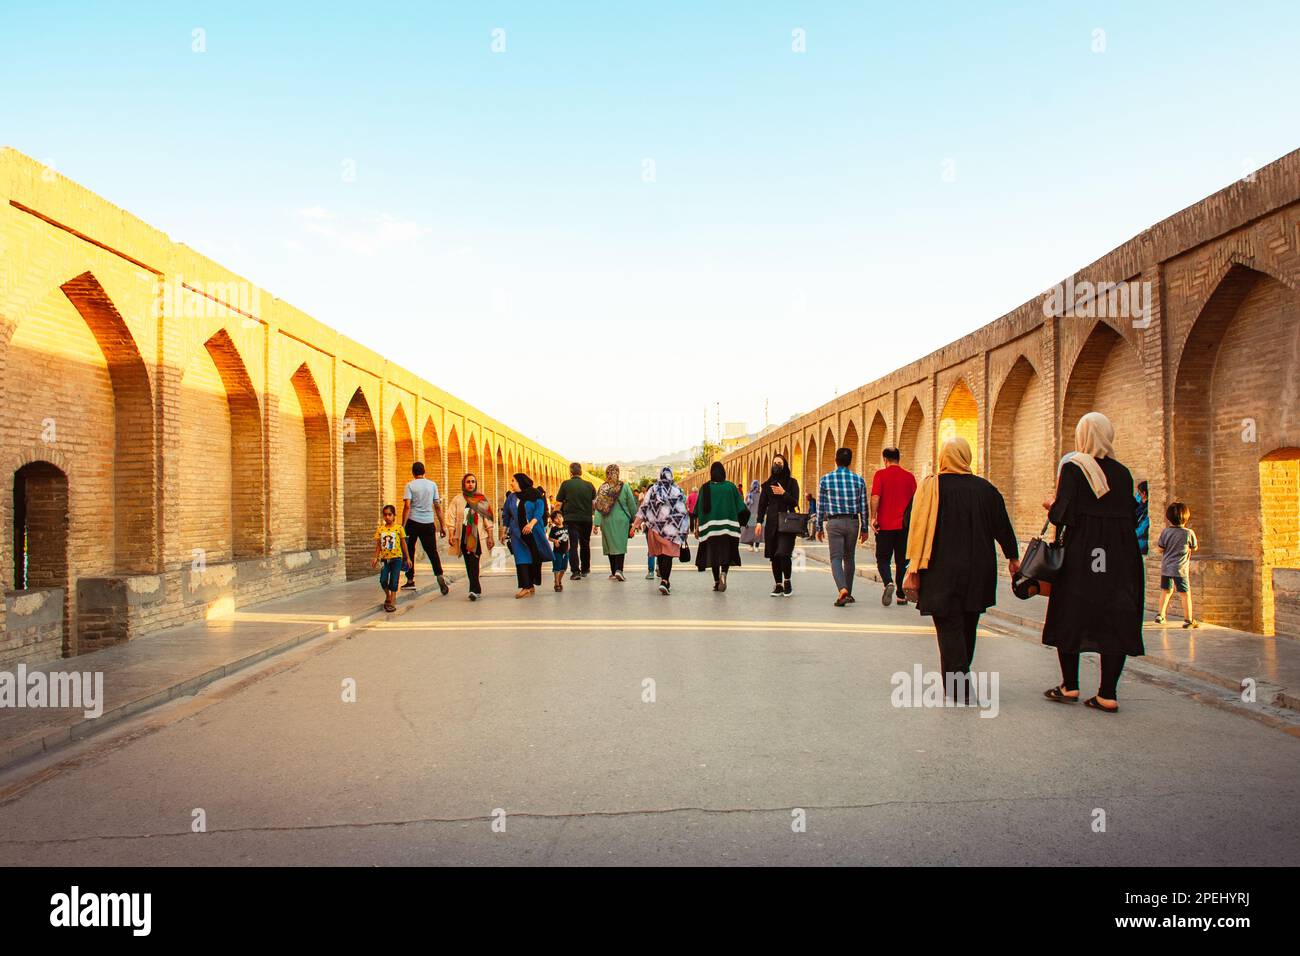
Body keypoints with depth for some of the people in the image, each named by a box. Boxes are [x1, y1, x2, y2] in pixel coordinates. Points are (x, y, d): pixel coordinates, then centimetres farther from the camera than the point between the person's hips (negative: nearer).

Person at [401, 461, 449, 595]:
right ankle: (439, 576, -14)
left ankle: (410, 579, 15)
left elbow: (407, 506, -12)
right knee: (432, 551, 5)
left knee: (409, 550, 13)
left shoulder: (410, 485, -2)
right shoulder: (432, 485, 6)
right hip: (429, 522, 2)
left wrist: (403, 525, -10)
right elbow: (438, 506, 6)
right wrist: (442, 525, 10)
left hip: (413, 522, -2)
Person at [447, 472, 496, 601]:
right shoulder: (457, 500, 8)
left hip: (477, 537, -2)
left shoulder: (482, 499, 9)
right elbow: (452, 519, 3)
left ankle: (474, 590, -18)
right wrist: (451, 535, -8)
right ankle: (477, 590, 13)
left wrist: (490, 537, 5)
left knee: (474, 564, -14)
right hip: (463, 537, 2)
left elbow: (487, 520, 8)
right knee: (469, 565, 5)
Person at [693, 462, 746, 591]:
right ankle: (723, 573, -20)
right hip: (728, 525, 0)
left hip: (710, 525, 0)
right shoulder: (731, 487, 0)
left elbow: (699, 509, -2)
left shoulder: (705, 488, -1)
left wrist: (697, 526, 4)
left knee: (713, 552, 9)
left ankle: (716, 581, 9)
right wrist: (742, 522, 11)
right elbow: (740, 507, 0)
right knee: (726, 551, 7)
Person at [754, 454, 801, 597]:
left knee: (783, 553, -15)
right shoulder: (767, 484, 11)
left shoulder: (792, 482, 3)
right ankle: (778, 585, 13)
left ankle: (787, 581, 7)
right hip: (771, 523, 3)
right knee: (774, 556, 3)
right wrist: (759, 522, -2)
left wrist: (783, 493, -16)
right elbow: (762, 504, 8)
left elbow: (795, 502, -3)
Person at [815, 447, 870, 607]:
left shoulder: (825, 479, -3)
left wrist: (819, 528, 9)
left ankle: (842, 589, -24)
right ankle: (848, 594, 21)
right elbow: (864, 506, 4)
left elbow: (821, 506, 0)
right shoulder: (859, 480, 1)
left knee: (836, 558, -2)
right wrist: (864, 528, 12)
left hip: (834, 523, -2)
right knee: (849, 558, 14)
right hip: (853, 522, 2)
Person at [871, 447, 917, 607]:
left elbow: (875, 497, -14)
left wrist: (873, 517, -10)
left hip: (885, 525, -2)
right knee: (902, 561, 12)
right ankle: (901, 595, 15)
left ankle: (888, 582, -20)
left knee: (883, 559, 6)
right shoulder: (909, 476, 4)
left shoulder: (881, 474, -4)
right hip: (904, 526, 3)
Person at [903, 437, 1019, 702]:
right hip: (978, 570, 4)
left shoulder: (932, 485, -9)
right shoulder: (986, 488, 2)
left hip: (943, 570, -4)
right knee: (967, 625, 18)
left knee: (949, 628, -1)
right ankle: (962, 675, 33)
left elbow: (920, 529, -13)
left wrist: (914, 569, -10)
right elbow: (1002, 525, 10)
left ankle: (957, 689, -6)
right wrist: (1013, 557, 24)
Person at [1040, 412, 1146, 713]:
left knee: (1070, 616, 8)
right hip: (1120, 554, 4)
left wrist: (1051, 506, 6)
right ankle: (1108, 694, 5)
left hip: (1080, 552, -4)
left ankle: (1069, 686, 11)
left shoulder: (1072, 467, -8)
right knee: (1114, 620, 5)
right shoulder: (1122, 472, 7)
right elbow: (1131, 517, 11)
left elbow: (1062, 514, -15)